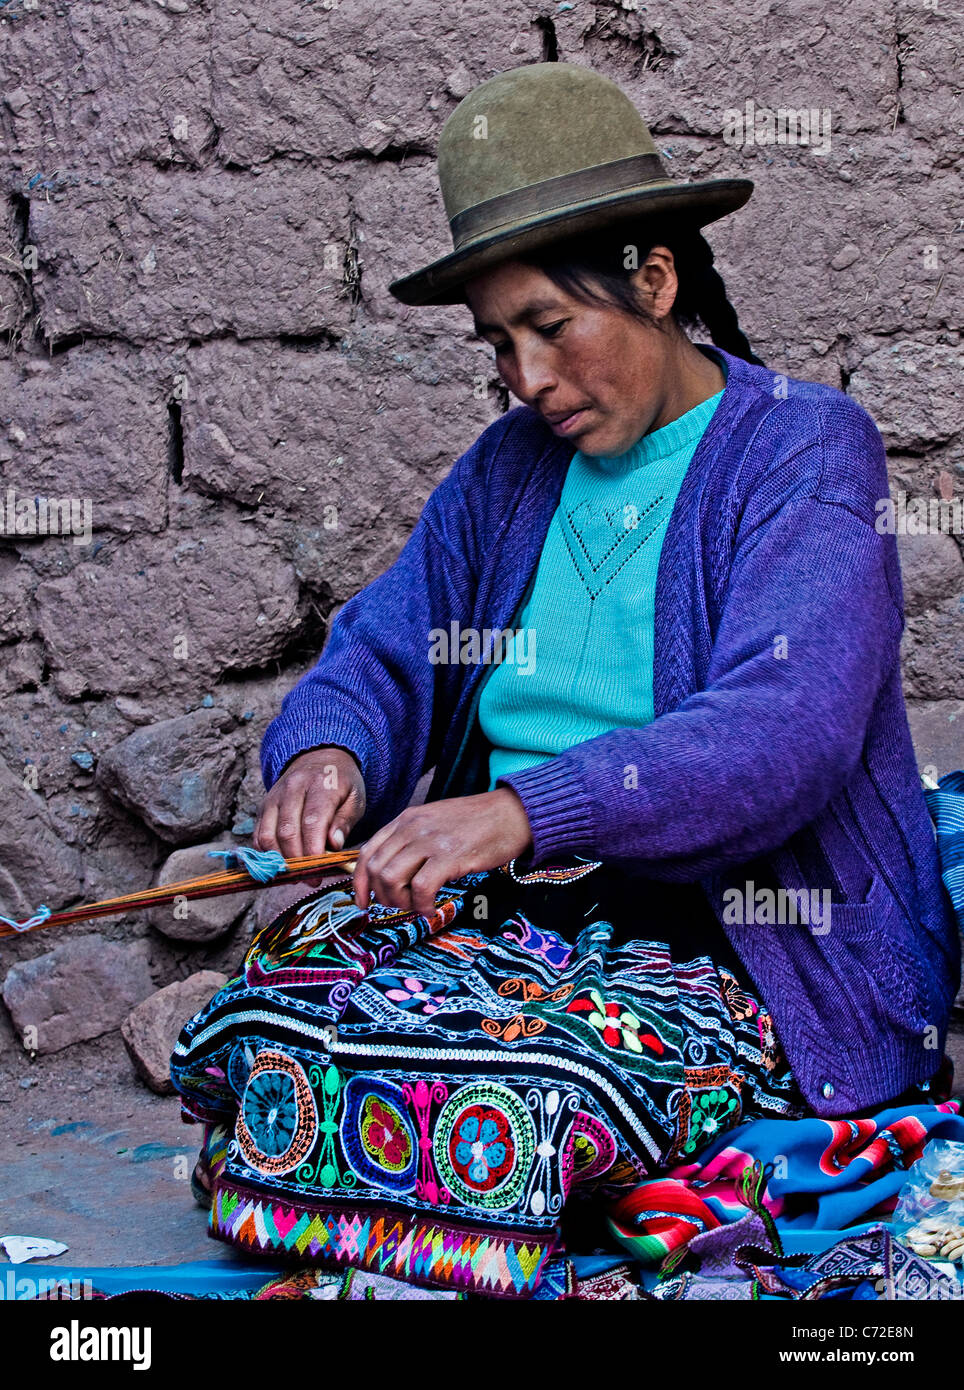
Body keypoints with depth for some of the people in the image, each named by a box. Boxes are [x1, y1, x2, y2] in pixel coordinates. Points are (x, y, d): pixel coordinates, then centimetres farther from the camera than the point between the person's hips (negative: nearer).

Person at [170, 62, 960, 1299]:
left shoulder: (805, 448, -6)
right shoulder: (508, 469, 16)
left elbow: (783, 732, -21)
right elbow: (384, 648, 17)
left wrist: (525, 809, -33)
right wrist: (328, 749, -8)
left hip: (740, 936, -5)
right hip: (503, 912, 6)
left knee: (531, 1095, -32)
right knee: (254, 1034, -18)